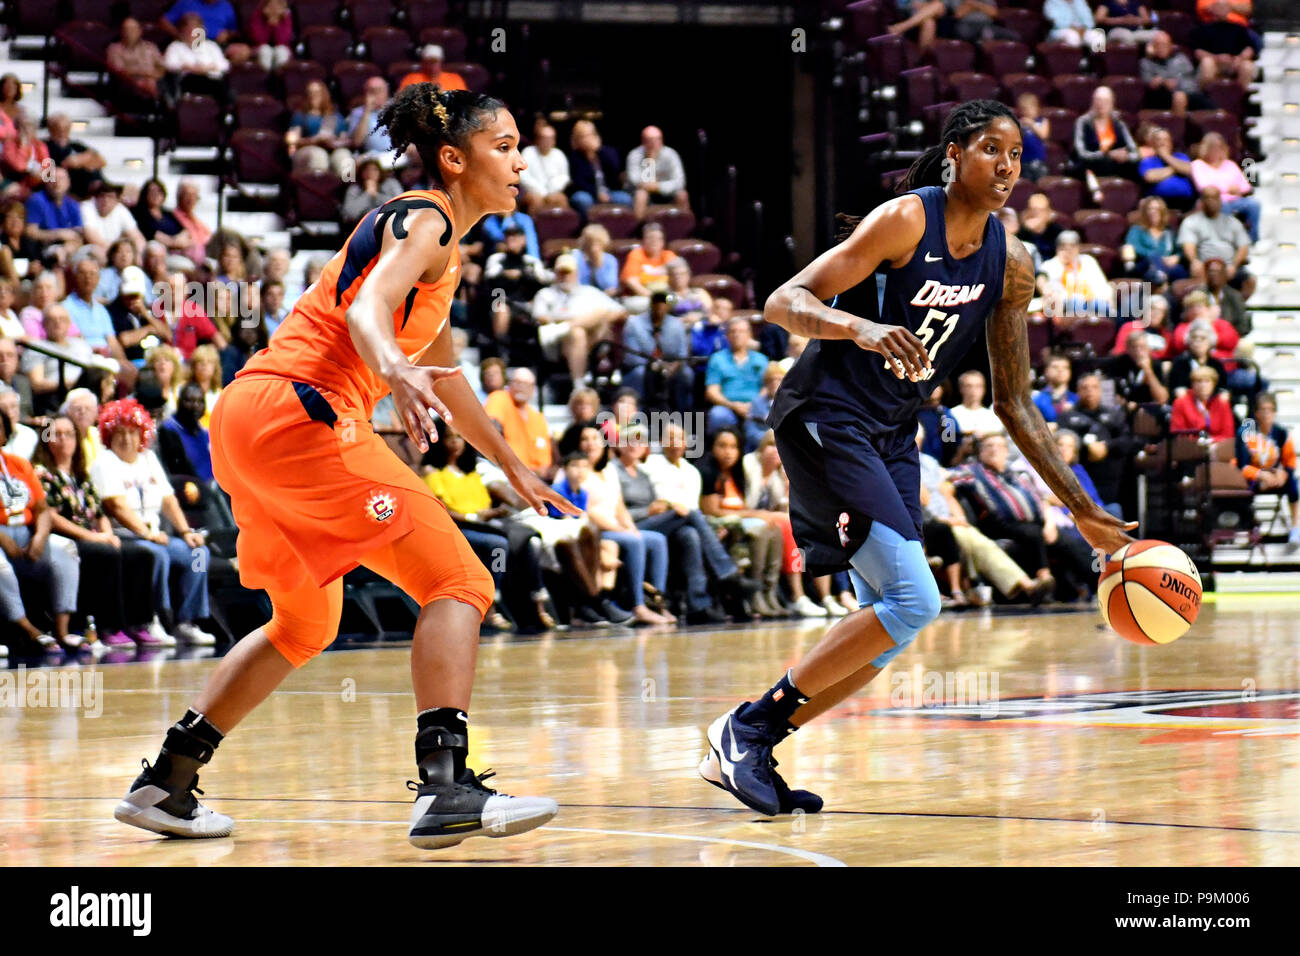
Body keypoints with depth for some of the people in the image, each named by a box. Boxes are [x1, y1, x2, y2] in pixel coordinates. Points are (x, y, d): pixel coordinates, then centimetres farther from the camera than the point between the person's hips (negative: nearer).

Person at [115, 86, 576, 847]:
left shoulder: (442, 246, 24)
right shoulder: (425, 223, -5)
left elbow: (444, 376, 38)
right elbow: (366, 308, -26)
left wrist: (514, 468, 46)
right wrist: (394, 370, -47)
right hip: (299, 413, -10)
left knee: (307, 624, 25)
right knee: (459, 584, -13)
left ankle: (165, 783, 26)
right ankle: (447, 789, -27)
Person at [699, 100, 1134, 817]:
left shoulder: (1010, 264, 5)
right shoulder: (906, 221, -14)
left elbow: (1013, 400, 12)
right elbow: (783, 304, -18)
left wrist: (1081, 510, 9)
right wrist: (860, 328, -39)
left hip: (891, 435, 8)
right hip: (825, 415, -8)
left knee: (889, 632, 4)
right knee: (914, 601, -18)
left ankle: (739, 754, 13)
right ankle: (749, 724, -8)